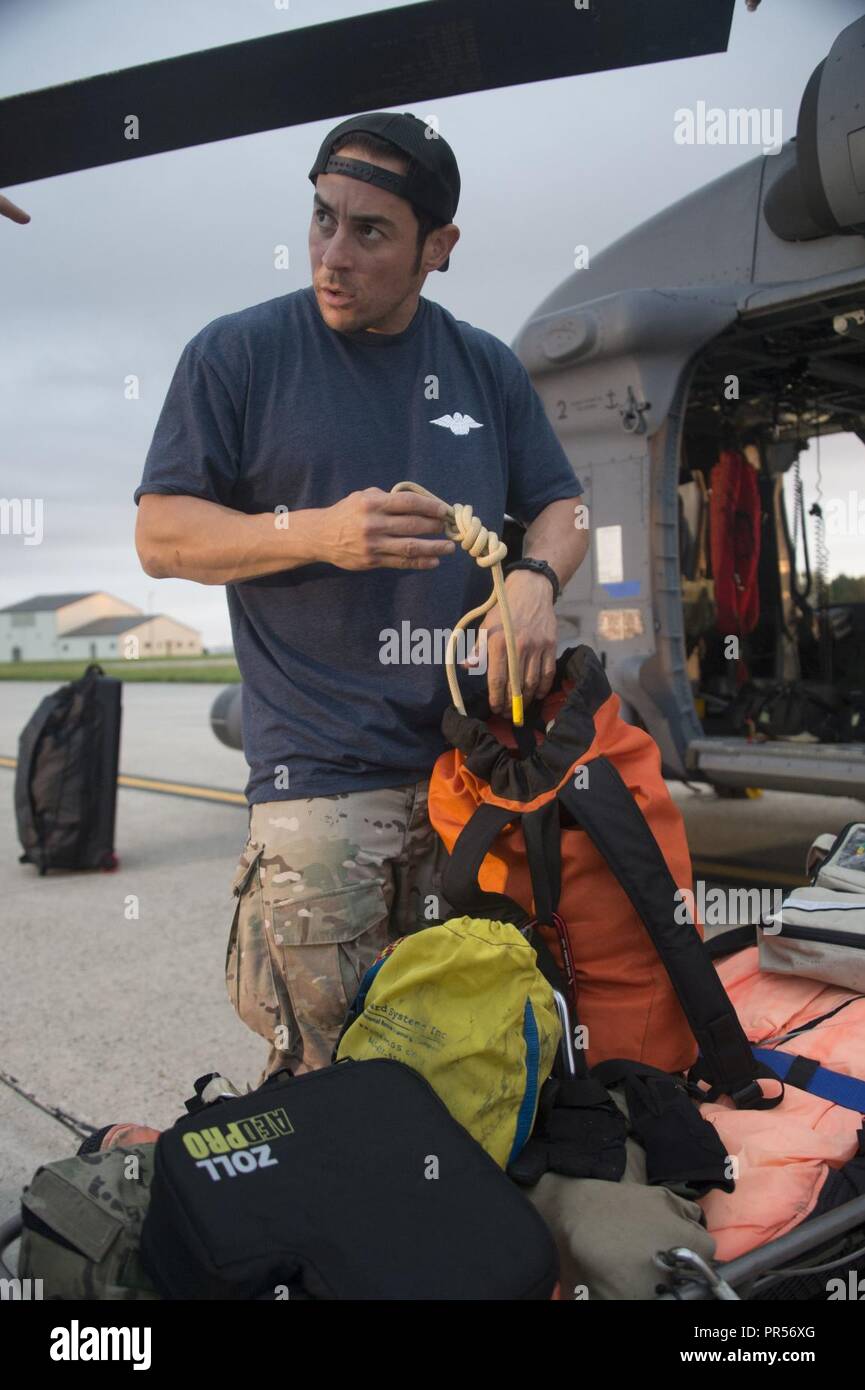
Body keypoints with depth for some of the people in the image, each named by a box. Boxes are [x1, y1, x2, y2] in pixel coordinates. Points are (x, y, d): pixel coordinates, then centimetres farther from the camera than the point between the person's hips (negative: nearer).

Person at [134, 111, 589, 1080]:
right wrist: (320, 534, -16)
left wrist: (534, 578, -7)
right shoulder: (237, 354, 4)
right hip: (320, 780, -3)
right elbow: (160, 537, 1)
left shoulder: (487, 368, 14)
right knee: (328, 1084, 1)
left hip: (484, 761, 4)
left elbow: (562, 510, 18)